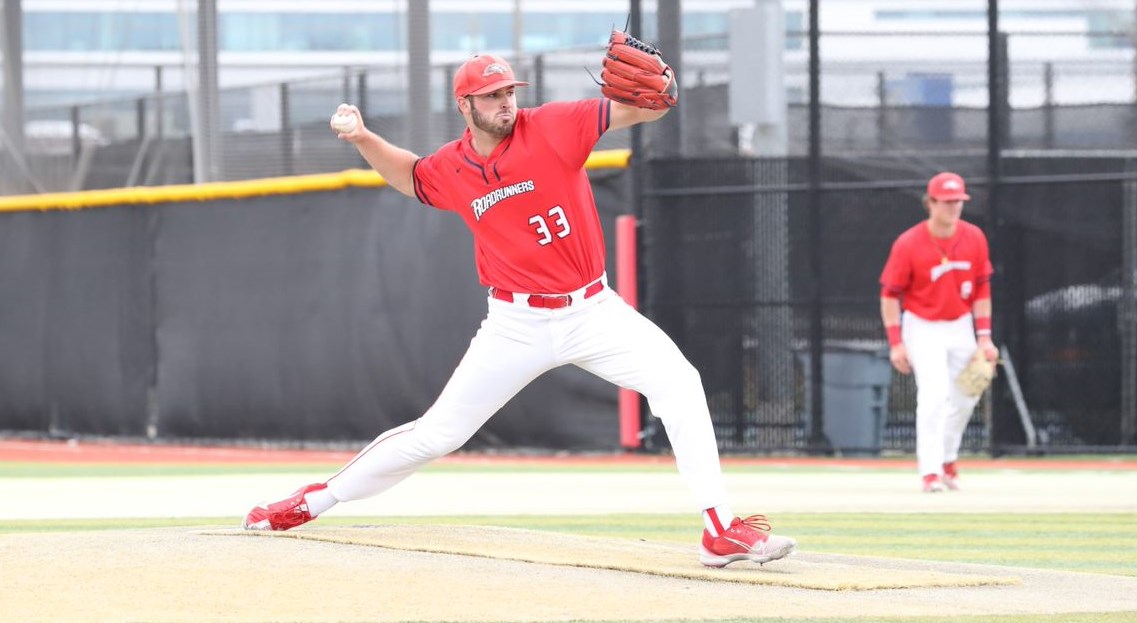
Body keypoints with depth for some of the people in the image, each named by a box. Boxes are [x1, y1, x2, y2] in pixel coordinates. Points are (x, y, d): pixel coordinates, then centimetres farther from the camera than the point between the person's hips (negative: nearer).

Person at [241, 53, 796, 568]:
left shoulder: (552, 128, -10)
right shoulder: (450, 170, 0)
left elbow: (633, 110, -19)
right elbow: (407, 174, 24)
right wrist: (363, 140, 7)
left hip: (593, 309, -1)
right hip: (517, 325, 1)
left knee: (677, 381, -24)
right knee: (438, 432, 3)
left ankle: (721, 530, -24)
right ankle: (314, 501, 21)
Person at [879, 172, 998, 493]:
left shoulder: (974, 238, -5)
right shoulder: (908, 244, -17)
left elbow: (981, 289, 5)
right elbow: (889, 294, -11)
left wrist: (984, 337, 1)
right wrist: (896, 343, -16)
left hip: (961, 325, 5)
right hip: (923, 327, -5)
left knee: (966, 397, 12)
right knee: (934, 393, -19)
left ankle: (946, 458, 34)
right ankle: (930, 471, -18)